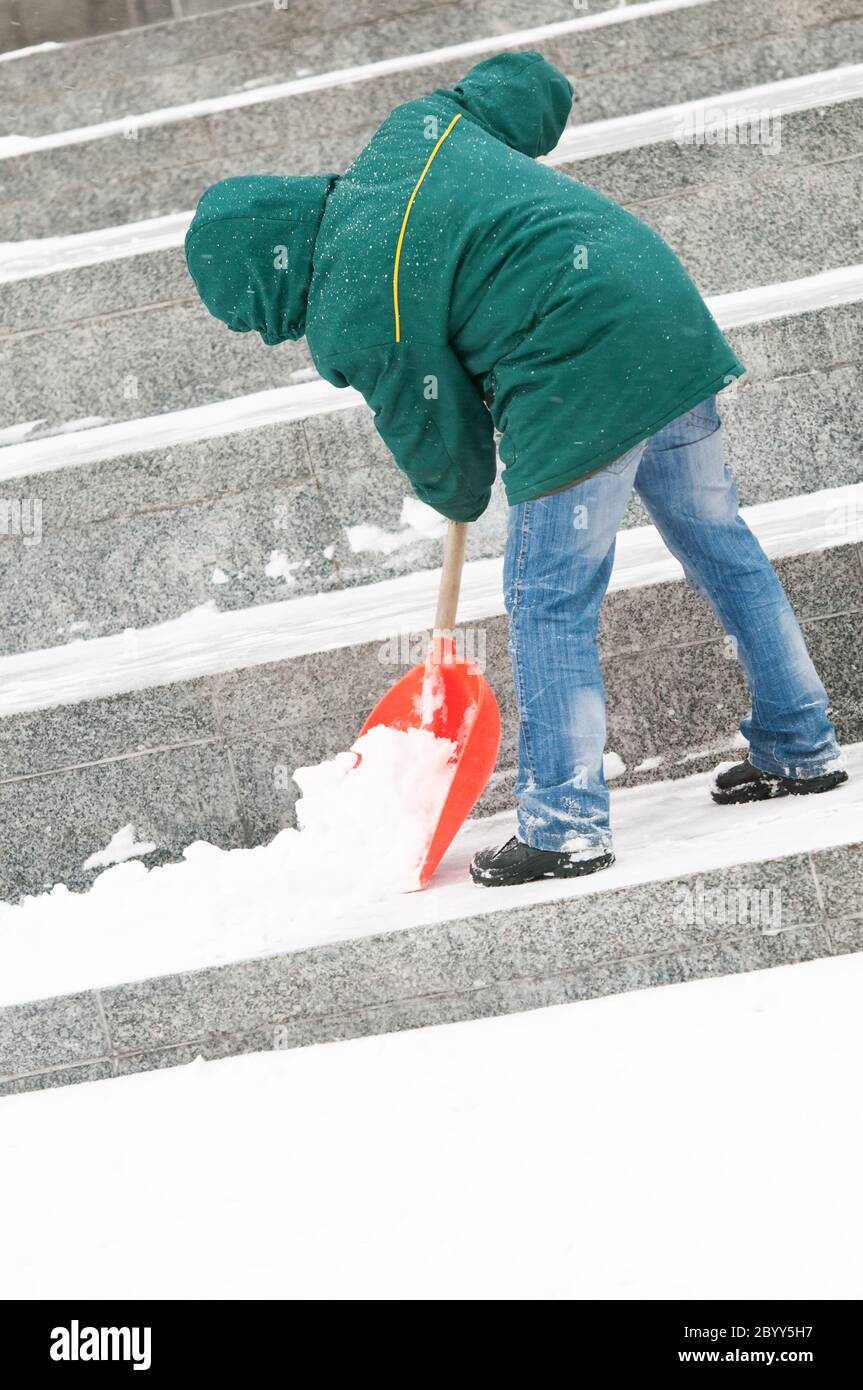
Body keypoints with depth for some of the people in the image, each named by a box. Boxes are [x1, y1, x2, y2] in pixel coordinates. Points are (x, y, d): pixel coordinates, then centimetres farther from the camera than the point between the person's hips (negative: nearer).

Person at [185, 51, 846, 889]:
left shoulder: (351, 319, -9)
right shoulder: (412, 128, 11)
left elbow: (435, 435, 1)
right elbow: (535, 85, 22)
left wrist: (460, 496, 24)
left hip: (581, 373, -9)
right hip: (669, 312, 9)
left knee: (550, 606, 2)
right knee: (718, 543, 19)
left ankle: (566, 827, 6)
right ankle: (801, 748, 31)